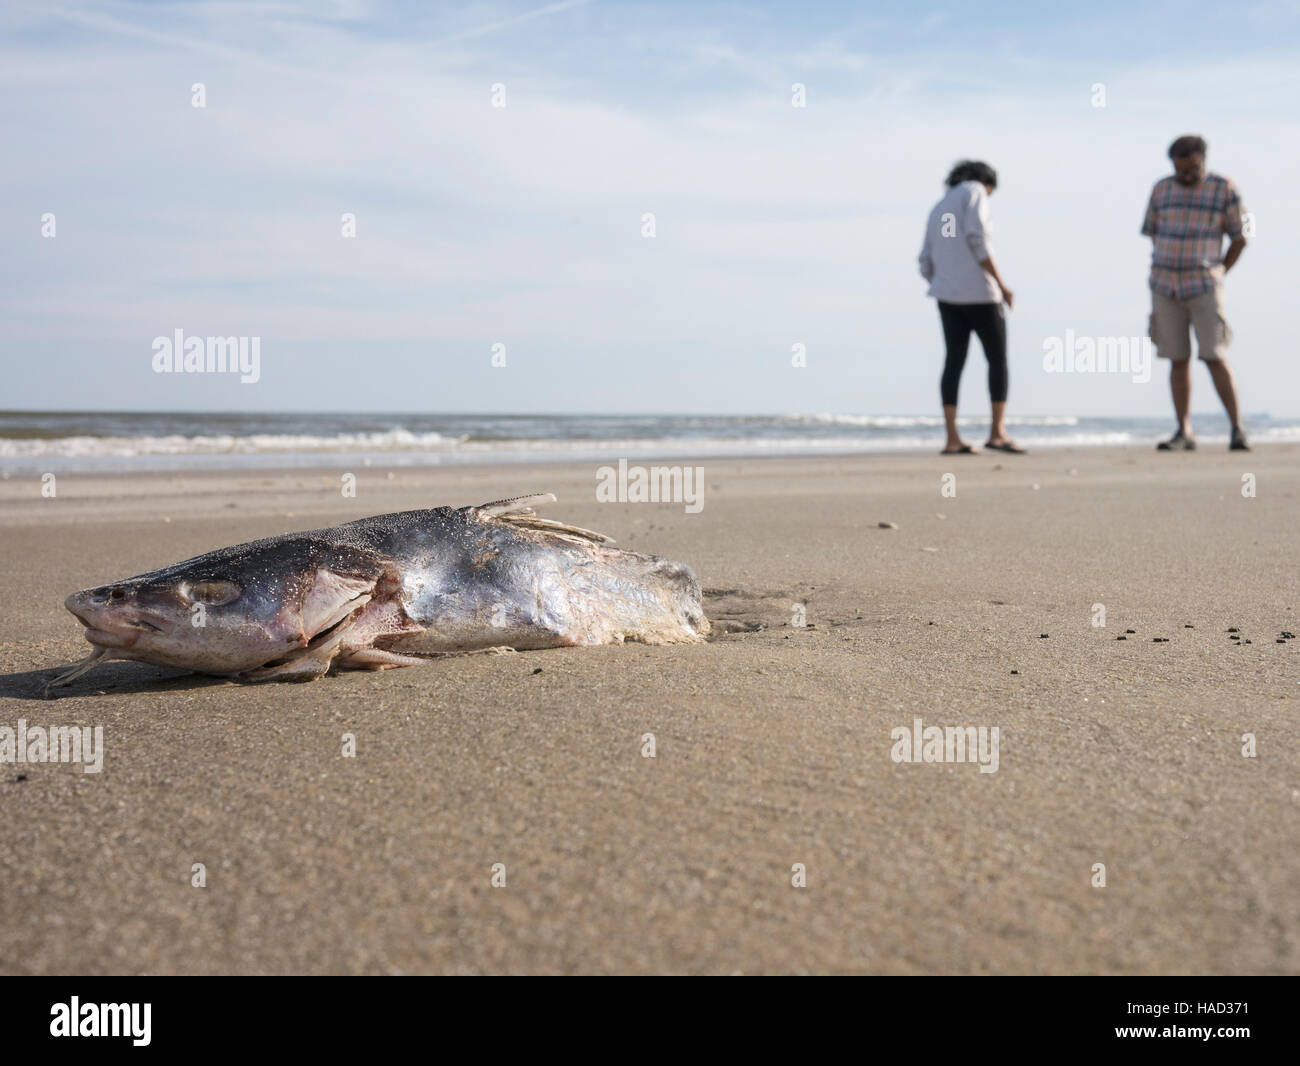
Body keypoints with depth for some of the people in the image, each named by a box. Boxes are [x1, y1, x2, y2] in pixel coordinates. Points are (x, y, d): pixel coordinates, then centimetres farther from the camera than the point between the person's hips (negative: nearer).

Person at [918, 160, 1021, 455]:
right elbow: (976, 239, -15)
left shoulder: (938, 211, 22)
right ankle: (998, 431, -3)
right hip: (978, 292, -6)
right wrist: (1001, 284, -15)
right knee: (998, 359, 3)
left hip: (947, 294, 6)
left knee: (955, 362, 2)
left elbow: (927, 267, 16)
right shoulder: (974, 190, 1)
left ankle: (952, 439, -5)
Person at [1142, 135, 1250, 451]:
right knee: (1178, 359, 4)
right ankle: (1184, 433, 8)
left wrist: (1217, 274, 6)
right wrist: (1166, 271, 14)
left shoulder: (1224, 189, -1)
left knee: (1215, 358, -9)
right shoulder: (1161, 189, 7)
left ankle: (1237, 430, -1)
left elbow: (1239, 238, 4)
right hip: (1165, 286, 3)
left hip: (1204, 287, -3)